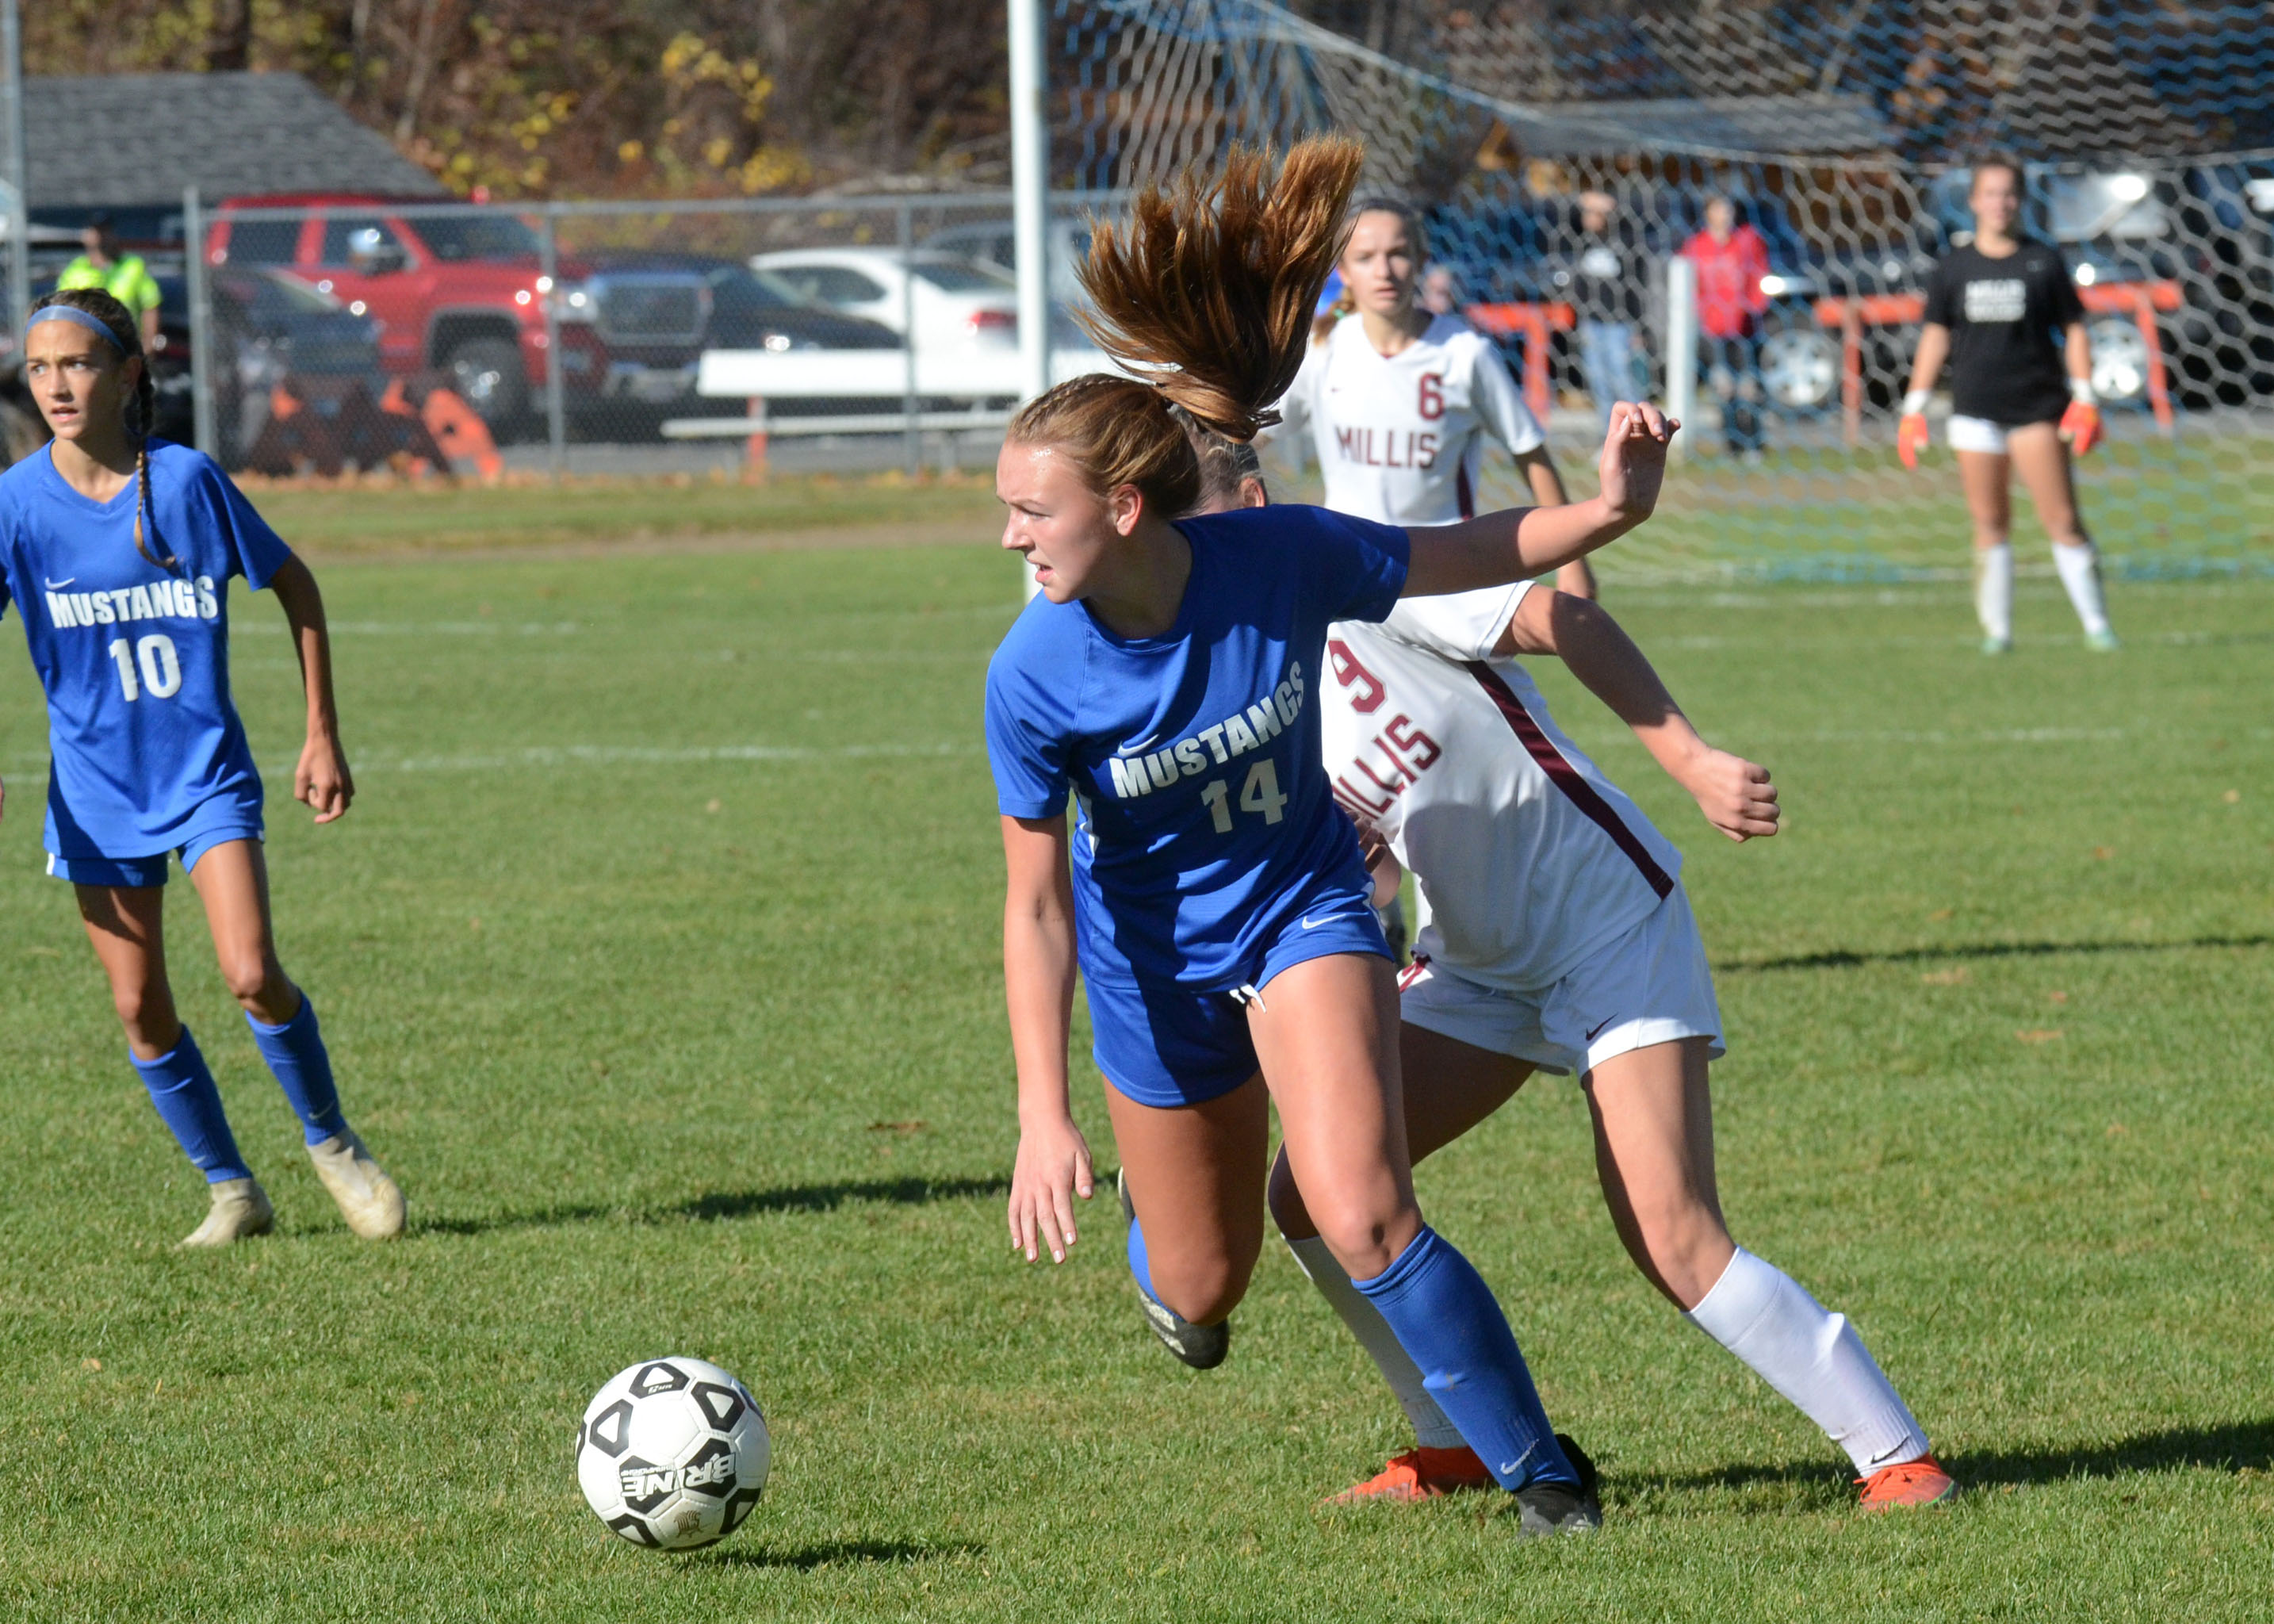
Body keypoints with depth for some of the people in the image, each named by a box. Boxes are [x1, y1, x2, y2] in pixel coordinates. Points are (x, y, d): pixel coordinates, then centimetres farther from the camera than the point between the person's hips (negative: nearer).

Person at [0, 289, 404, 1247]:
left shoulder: (185, 480, -10)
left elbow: (294, 585, 3)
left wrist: (323, 735, 2)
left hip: (206, 772, -2)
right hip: (97, 790, 2)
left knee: (252, 976, -15)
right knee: (141, 1010, 2)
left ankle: (332, 1145, 9)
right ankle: (230, 1192, 19)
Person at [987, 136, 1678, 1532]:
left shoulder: (1285, 562, -26)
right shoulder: (1035, 675, -26)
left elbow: (1465, 556, -8)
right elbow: (1036, 905, -19)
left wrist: (1610, 512, -25)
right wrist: (1045, 1117, -25)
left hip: (1305, 905, -1)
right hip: (1154, 957, 1)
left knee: (1364, 1217, -22)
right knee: (1207, 1283, 13)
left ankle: (1535, 1464, -5)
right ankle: (1168, 1255, 54)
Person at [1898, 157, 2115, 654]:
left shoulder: (2044, 262, 3)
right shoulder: (1954, 268, 7)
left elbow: (2074, 332, 6)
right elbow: (1935, 335, 13)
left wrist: (2085, 398, -3)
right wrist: (1914, 407, 9)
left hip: (2038, 407, -2)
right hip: (1975, 410, 2)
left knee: (2062, 520, -7)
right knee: (1990, 523, 1)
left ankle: (2096, 625, -2)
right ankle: (1996, 629, 8)